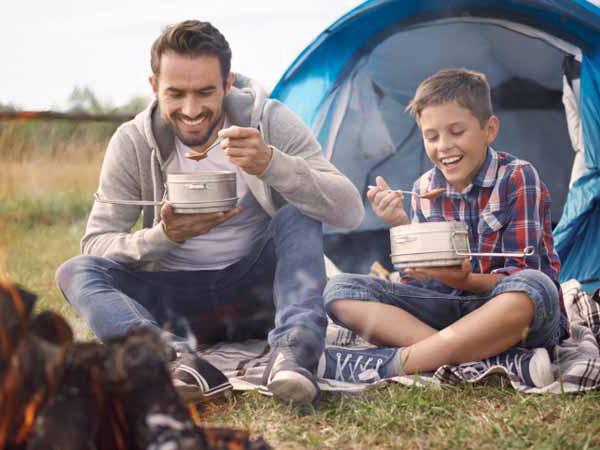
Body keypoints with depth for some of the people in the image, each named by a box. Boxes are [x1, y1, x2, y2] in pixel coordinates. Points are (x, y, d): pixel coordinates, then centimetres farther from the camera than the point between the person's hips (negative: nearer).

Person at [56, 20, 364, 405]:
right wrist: (163, 236, -32)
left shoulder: (268, 120, -13)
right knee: (76, 272, -23)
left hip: (258, 289, -1)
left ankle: (294, 351, -41)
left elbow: (350, 212, -21)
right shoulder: (133, 142, -10)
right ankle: (180, 362, -47)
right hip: (179, 301, 1)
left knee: (299, 212, -25)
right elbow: (95, 244, -11)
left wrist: (272, 164, -38)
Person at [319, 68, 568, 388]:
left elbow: (520, 274, -14)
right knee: (340, 290, -14)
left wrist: (465, 280, -32)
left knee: (533, 287, -40)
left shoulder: (517, 178, -10)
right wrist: (401, 226, -13)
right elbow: (420, 275, 3)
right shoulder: (425, 189, 5)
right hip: (451, 308, 5)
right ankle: (499, 361, -32)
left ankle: (385, 364, -36)